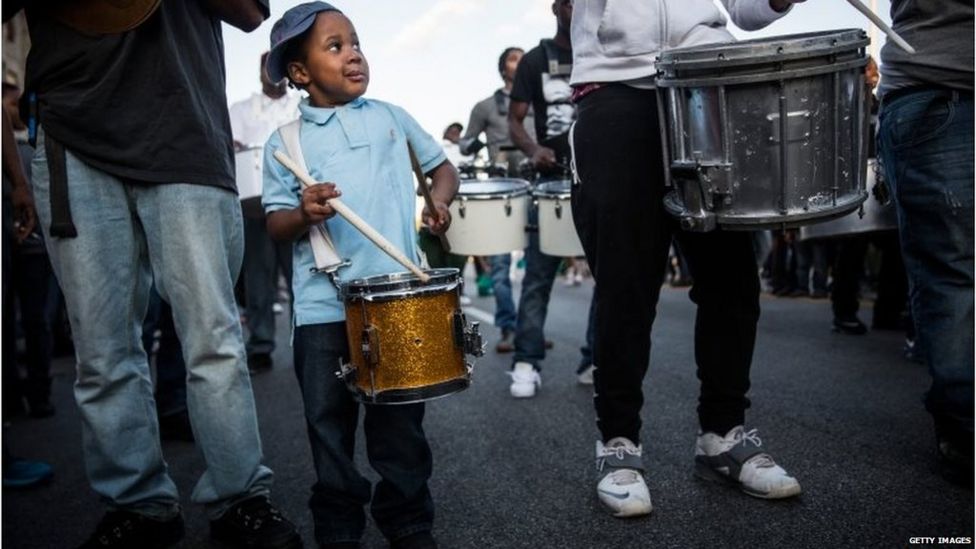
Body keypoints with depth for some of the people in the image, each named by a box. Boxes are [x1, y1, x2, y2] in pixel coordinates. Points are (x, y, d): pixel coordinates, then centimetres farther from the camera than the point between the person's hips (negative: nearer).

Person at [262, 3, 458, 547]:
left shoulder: (392, 117, 10)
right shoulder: (286, 142, 5)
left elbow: (442, 166, 19)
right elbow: (276, 224, 3)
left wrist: (439, 200, -2)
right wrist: (304, 214, -19)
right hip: (324, 307, 0)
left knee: (400, 422, 9)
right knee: (330, 425, 9)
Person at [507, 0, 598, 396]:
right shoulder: (535, 60, 8)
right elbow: (515, 120, 6)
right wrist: (533, 151, -15)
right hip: (553, 179, -2)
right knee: (538, 274, -4)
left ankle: (596, 361, 11)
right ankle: (526, 364, 1)